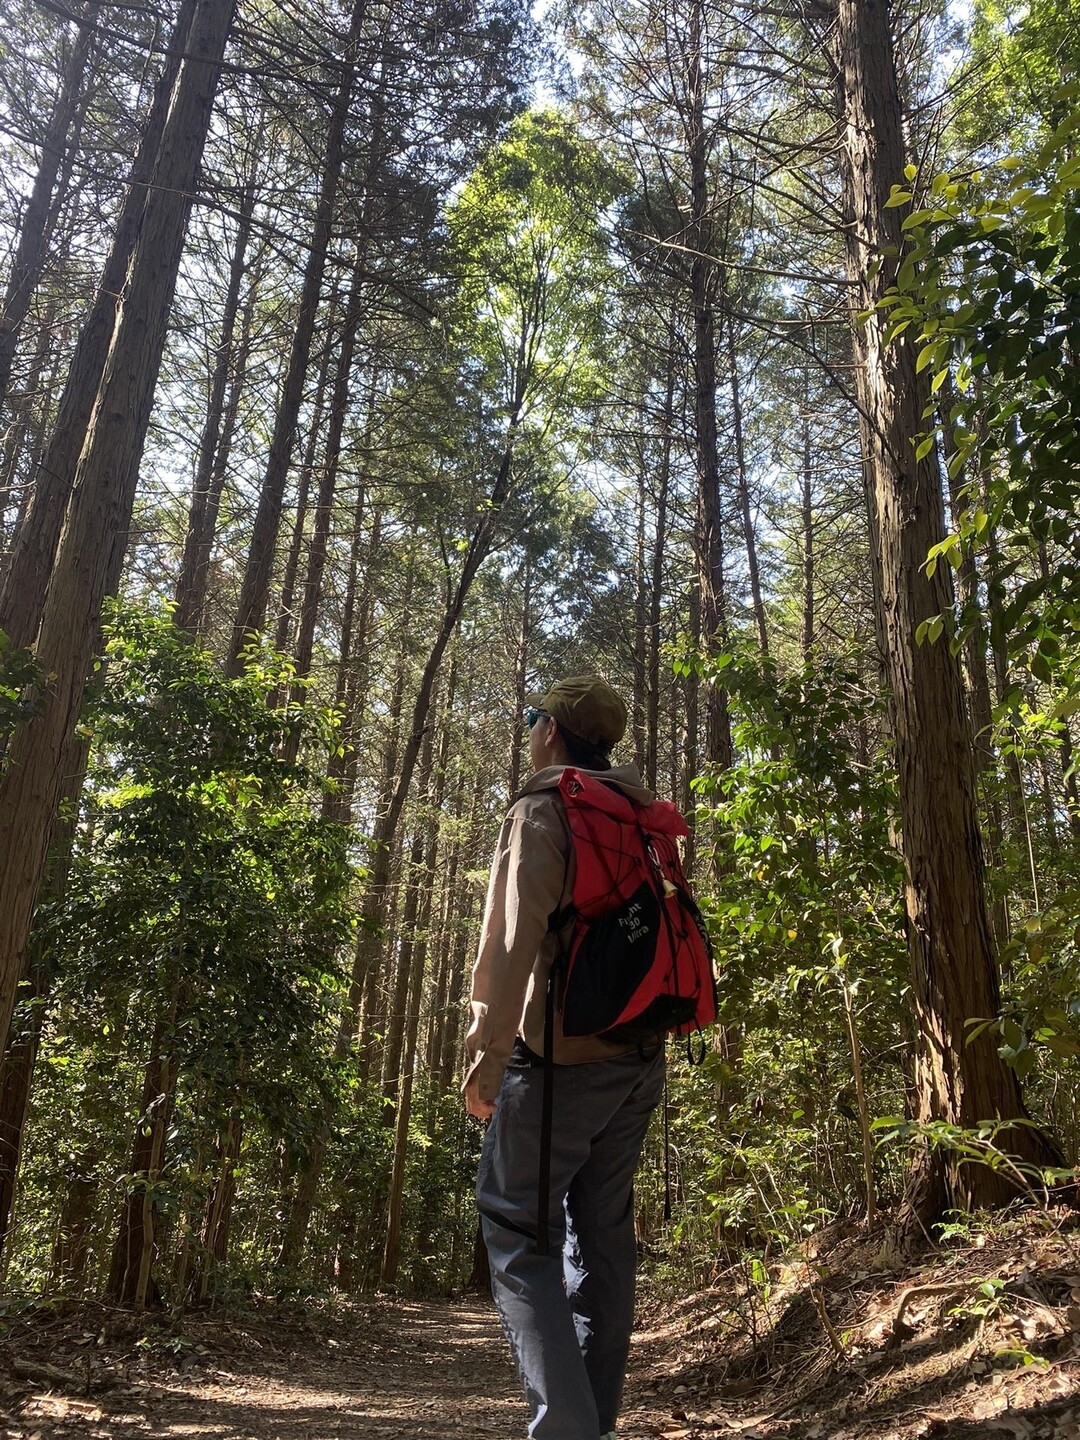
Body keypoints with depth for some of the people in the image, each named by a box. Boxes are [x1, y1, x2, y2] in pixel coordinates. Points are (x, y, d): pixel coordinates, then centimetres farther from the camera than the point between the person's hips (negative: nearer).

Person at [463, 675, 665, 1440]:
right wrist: (648, 1036, 17)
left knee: (518, 1226, 0)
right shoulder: (640, 820, 15)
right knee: (604, 1232, 13)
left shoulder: (544, 809, -7)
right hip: (639, 1058, 7)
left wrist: (487, 1048, -16)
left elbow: (517, 930, -18)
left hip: (561, 1053, -7)